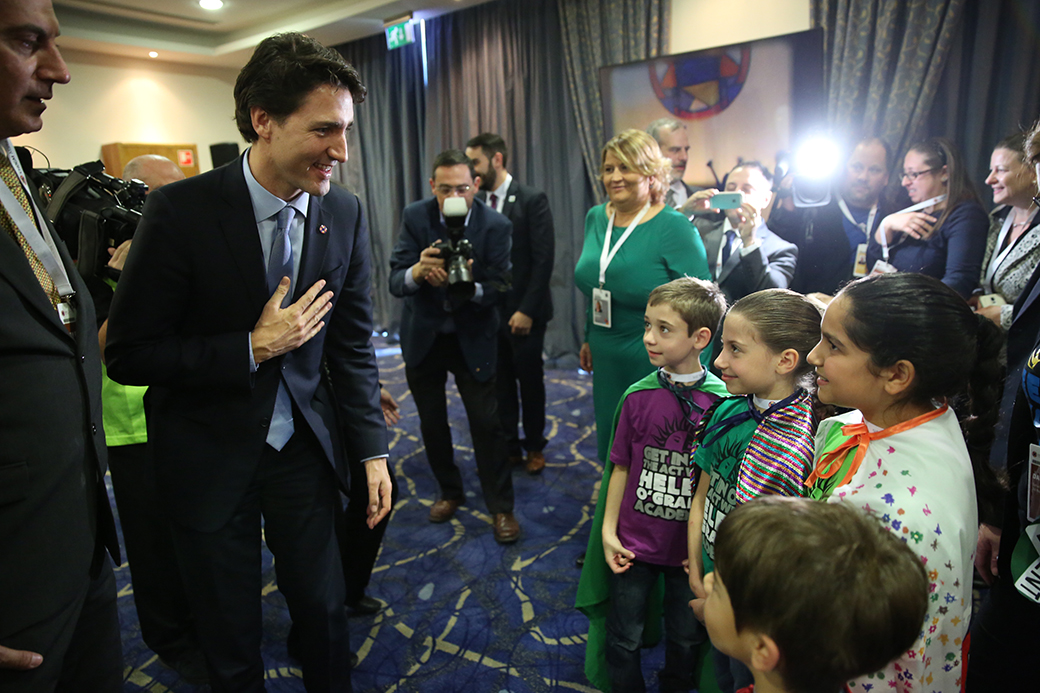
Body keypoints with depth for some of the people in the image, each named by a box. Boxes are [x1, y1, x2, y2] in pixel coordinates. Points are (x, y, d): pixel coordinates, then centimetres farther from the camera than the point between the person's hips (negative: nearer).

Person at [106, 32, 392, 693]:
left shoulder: (345, 213, -5)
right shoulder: (180, 210, -17)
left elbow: (352, 341, 1)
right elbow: (128, 355, -12)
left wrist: (373, 447, -3)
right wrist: (254, 348, -21)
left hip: (305, 449, 3)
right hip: (211, 458, -2)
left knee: (324, 610, 16)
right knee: (231, 639, 15)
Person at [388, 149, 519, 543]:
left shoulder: (495, 226, -15)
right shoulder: (415, 217, -11)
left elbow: (499, 289, -15)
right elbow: (396, 282, -17)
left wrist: (466, 286, -37)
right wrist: (417, 271, -40)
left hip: (472, 338, -2)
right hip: (423, 336, 3)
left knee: (486, 422, -3)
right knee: (431, 421, 13)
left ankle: (501, 507, 15)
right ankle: (449, 492, 35)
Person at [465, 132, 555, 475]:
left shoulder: (532, 200, -9)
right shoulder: (475, 202, 5)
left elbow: (543, 260, -13)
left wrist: (527, 310, -16)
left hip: (522, 311, -4)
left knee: (530, 381, 10)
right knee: (499, 382, 12)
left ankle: (534, 447, 30)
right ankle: (508, 446, 27)